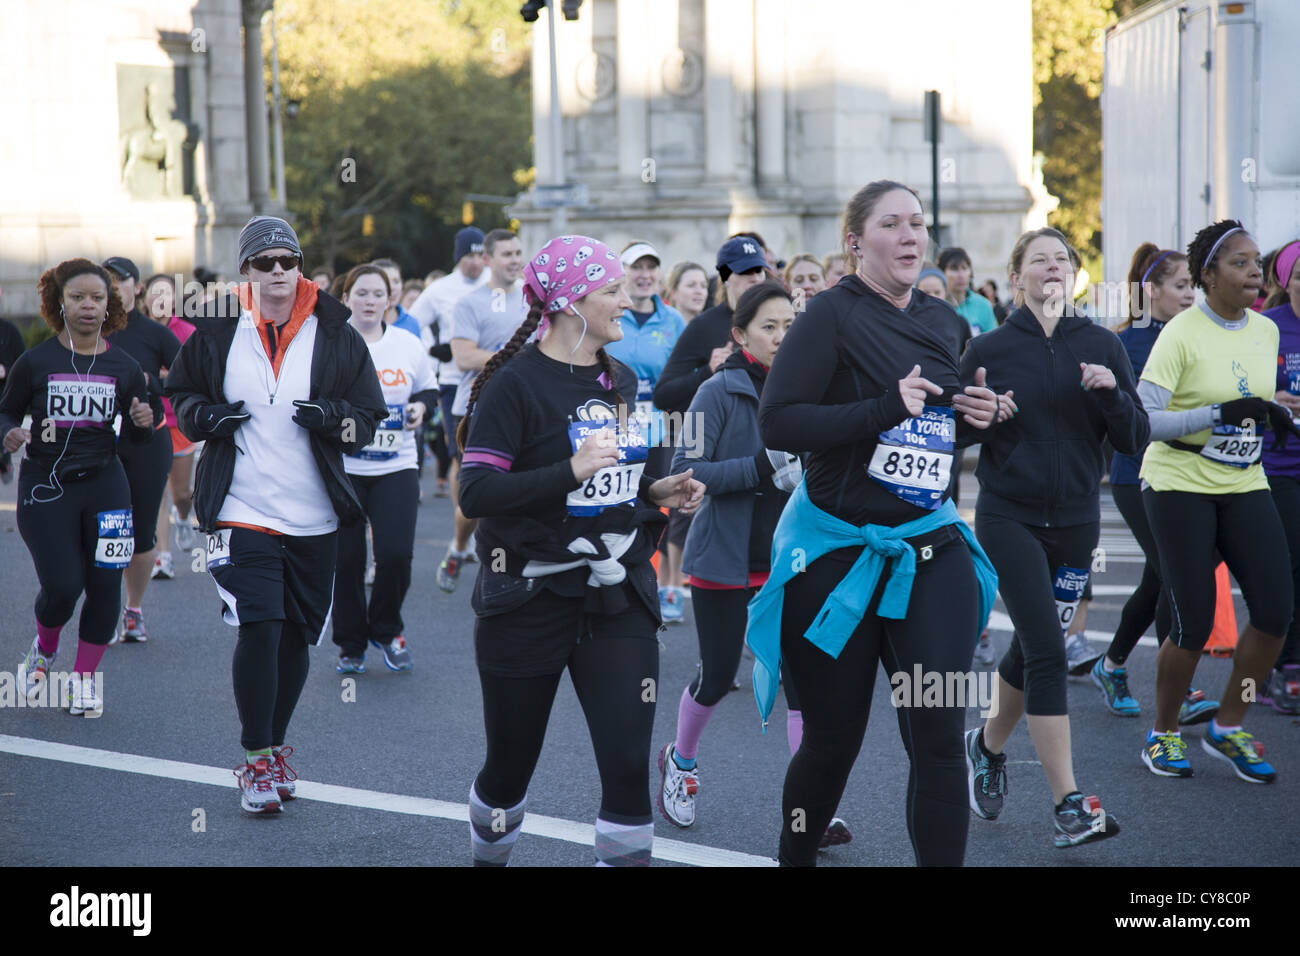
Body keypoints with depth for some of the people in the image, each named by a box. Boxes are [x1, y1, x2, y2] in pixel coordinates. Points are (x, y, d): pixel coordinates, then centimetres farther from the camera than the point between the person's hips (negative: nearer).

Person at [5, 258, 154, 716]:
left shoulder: (124, 367, 2)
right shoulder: (35, 362, -4)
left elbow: (137, 436, 10)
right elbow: (7, 411, 5)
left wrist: (142, 422, -13)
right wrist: (11, 433, -17)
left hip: (104, 485, 2)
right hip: (44, 488, -2)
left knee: (104, 586, -1)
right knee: (62, 586, -10)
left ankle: (85, 677, 18)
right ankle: (43, 651, 23)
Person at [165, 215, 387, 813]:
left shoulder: (336, 337, 2)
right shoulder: (217, 333, 1)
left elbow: (369, 418, 5)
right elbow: (179, 394, 14)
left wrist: (334, 418, -16)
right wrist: (206, 416, -8)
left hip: (314, 517, 2)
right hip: (241, 512, -2)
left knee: (297, 636, 9)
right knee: (259, 628, -12)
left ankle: (273, 747, 28)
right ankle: (256, 759, 1)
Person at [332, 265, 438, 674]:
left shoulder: (409, 344, 8)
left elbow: (430, 388, 21)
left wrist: (421, 406, 1)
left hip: (396, 467, 2)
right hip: (341, 468, -2)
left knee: (396, 553, -9)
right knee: (345, 559, 0)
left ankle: (387, 630, 17)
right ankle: (350, 644, 18)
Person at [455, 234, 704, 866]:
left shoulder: (622, 381, 10)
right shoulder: (516, 383, -12)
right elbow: (476, 493, -20)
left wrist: (657, 493, 5)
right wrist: (573, 470, -28)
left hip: (618, 600, 5)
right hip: (530, 600, -4)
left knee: (628, 761, -7)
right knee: (510, 762, 11)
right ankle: (488, 856, 39)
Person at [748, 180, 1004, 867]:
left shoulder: (936, 319, 9)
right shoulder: (833, 315, -11)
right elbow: (776, 424, -20)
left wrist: (979, 417, 2)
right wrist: (886, 408, -25)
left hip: (928, 546, 5)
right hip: (838, 549, -5)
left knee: (939, 738, -4)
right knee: (832, 740, 7)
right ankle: (795, 857, 32)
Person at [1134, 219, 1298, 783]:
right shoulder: (1182, 333, -14)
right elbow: (1142, 420, -19)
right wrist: (1220, 412, -25)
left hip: (1244, 485, 6)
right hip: (1180, 486, -6)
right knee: (1194, 625, -6)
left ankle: (1228, 727, 14)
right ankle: (1163, 733, 17)